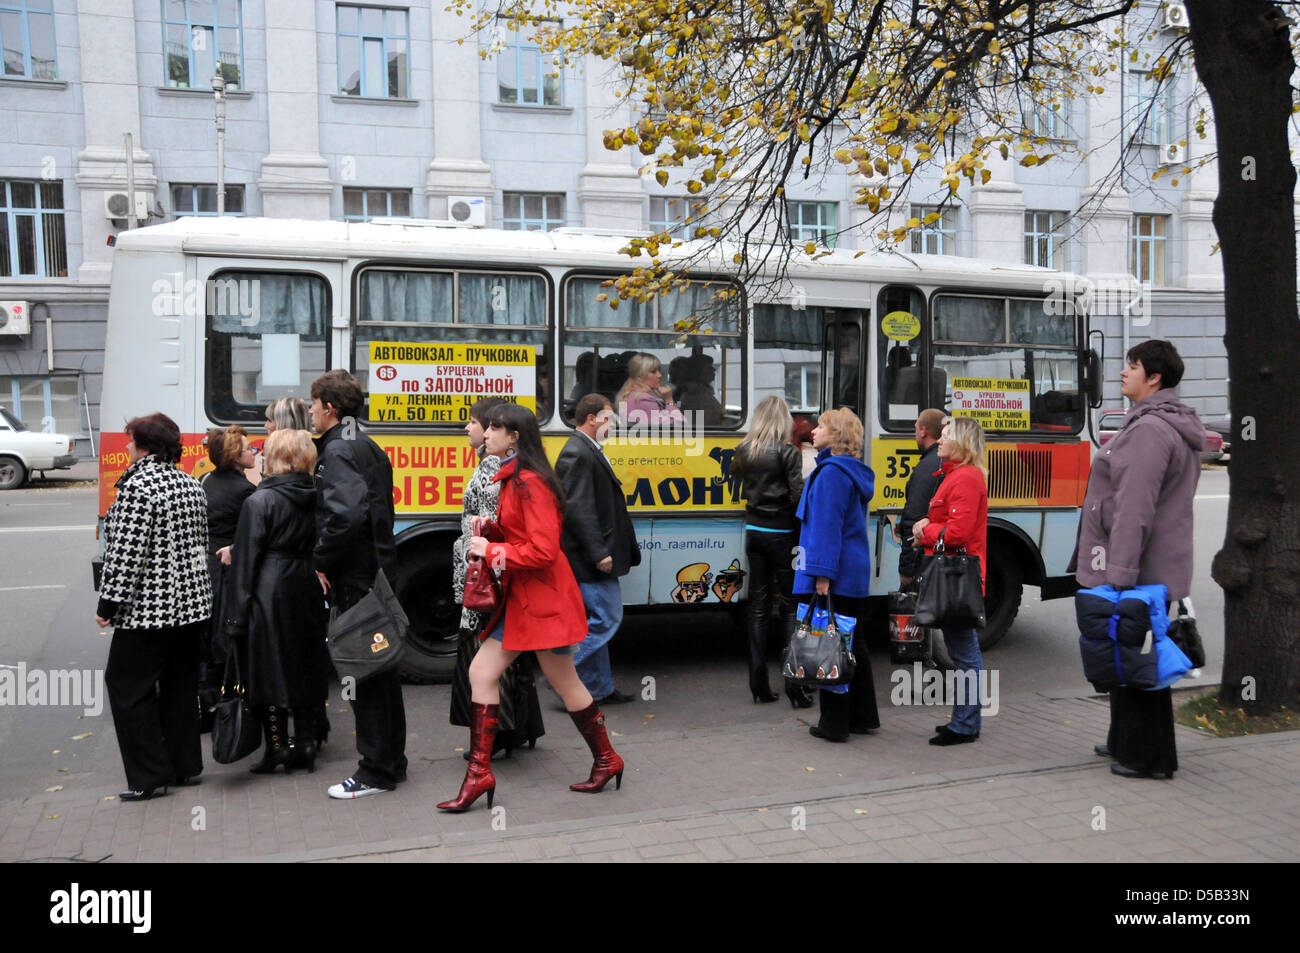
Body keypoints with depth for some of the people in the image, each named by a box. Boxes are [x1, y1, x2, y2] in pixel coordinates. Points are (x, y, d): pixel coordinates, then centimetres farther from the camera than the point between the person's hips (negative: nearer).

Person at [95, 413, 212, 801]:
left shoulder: (137, 486, -15)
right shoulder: (192, 485, 9)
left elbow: (126, 554, -19)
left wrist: (108, 604, -11)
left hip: (148, 609, -8)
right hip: (192, 604, 8)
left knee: (128, 686, 4)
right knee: (180, 686, 15)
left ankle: (150, 776, 5)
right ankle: (186, 766, 22)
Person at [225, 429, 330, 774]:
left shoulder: (260, 502, -10)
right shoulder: (315, 499, 4)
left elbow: (246, 559, -10)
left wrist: (237, 614, -7)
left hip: (270, 592, -5)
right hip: (307, 591, 5)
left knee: (269, 670, 4)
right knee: (304, 667, 13)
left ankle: (277, 749, 9)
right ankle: (305, 744, 20)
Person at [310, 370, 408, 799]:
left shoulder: (338, 450, -14)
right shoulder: (368, 447, 16)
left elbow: (346, 514, -29)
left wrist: (321, 561, -17)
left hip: (356, 579, -10)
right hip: (378, 570, 10)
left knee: (364, 674, -2)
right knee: (380, 669, 16)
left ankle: (376, 771, 7)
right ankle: (391, 759, 26)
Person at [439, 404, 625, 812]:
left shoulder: (531, 482, -18)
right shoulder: (510, 479, 12)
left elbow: (543, 550, -24)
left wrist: (492, 551, -16)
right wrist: (489, 533, 2)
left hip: (543, 597, -10)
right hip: (519, 596, 10)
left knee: (564, 683, 4)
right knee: (481, 672, 6)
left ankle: (606, 759, 24)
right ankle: (479, 773, 13)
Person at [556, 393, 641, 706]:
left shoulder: (589, 452, 17)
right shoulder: (576, 454, -16)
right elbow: (577, 509, -23)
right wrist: (599, 553, -24)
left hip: (596, 557, 11)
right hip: (589, 559, -11)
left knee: (597, 621, 14)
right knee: (607, 617, -8)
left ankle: (600, 688, 22)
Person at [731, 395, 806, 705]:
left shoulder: (744, 450, 4)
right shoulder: (787, 451, -12)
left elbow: (736, 473, 21)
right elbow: (798, 496, -16)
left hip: (754, 531, 5)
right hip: (781, 534, -5)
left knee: (758, 604, 10)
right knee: (790, 605, 3)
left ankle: (759, 685, 13)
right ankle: (795, 686, 2)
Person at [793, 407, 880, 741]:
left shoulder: (832, 472, -15)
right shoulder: (855, 472, 14)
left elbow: (827, 526, -21)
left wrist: (822, 572, -22)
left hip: (833, 576, -10)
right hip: (855, 574, 10)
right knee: (853, 644, 16)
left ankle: (834, 723, 5)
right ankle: (862, 717, 25)